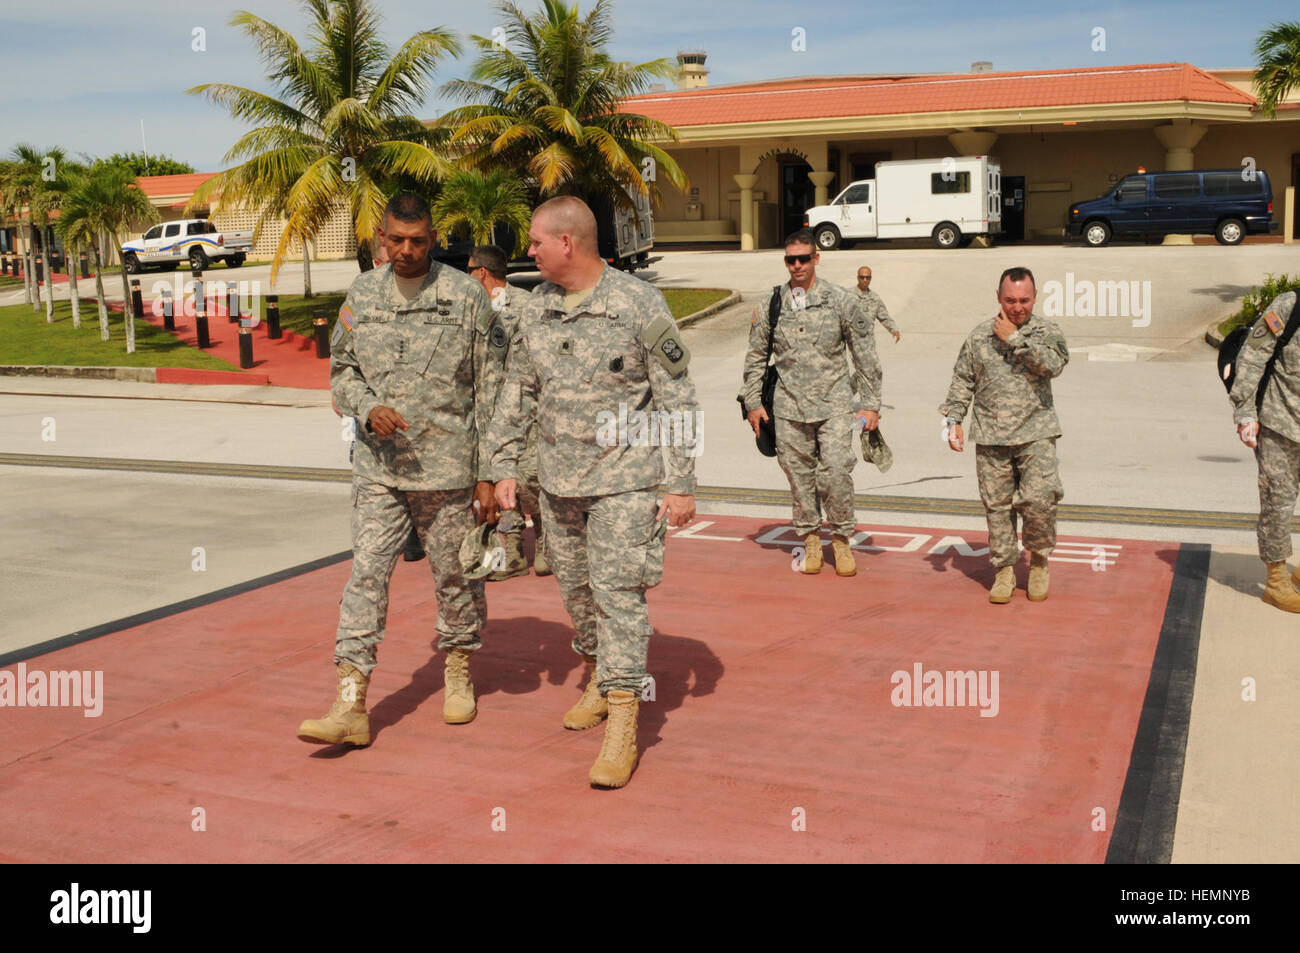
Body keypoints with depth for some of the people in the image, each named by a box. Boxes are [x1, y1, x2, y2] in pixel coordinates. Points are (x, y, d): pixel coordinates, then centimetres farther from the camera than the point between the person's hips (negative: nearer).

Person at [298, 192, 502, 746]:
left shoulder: (466, 297, -4)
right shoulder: (361, 295, 6)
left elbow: (489, 389, -3)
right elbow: (342, 371, 12)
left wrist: (488, 473, -5)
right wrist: (369, 408, -11)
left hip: (448, 467, -2)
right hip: (377, 466, 2)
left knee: (454, 576, 10)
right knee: (366, 575, -4)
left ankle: (459, 675, 32)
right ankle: (351, 706, -4)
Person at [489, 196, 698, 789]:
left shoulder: (640, 305, -11)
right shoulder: (536, 307, 5)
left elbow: (677, 399, -9)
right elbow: (517, 392, 13)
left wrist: (682, 484, -11)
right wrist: (504, 468, 9)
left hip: (625, 478, -5)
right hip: (557, 479, 6)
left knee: (618, 594, -8)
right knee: (575, 589, 14)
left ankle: (622, 727, -4)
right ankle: (598, 681, 36)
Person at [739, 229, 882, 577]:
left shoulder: (841, 301, 0)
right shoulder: (769, 304, 4)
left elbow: (865, 355, 4)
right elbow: (755, 357, 14)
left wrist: (871, 403, 1)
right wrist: (753, 402, 9)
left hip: (834, 402, -2)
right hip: (789, 406, 2)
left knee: (837, 470, -9)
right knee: (799, 473, 6)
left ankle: (841, 539, 9)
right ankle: (810, 538, 22)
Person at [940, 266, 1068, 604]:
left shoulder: (1047, 331, 2)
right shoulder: (980, 336, 8)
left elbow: (1053, 364, -18)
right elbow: (962, 380, 14)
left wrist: (1015, 338, -15)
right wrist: (953, 419, 5)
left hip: (1035, 433, -2)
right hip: (990, 436, 2)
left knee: (1039, 500, -12)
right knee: (997, 505, 5)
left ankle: (1038, 562, 12)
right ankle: (1004, 570, 18)